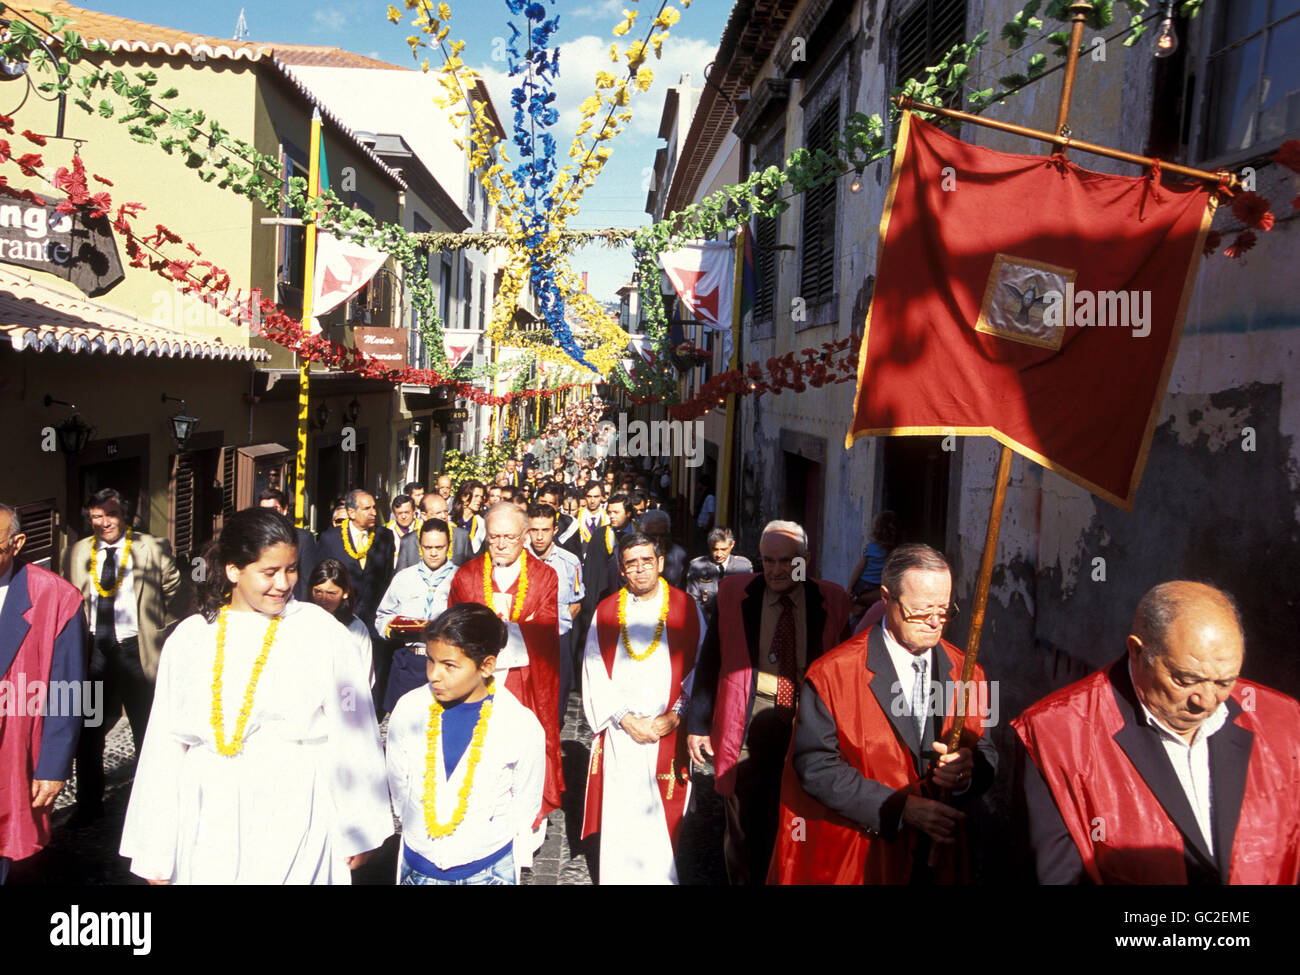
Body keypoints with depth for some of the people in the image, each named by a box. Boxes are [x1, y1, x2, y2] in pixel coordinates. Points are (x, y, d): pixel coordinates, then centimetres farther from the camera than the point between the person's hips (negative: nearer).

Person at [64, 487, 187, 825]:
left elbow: (177, 594, 3)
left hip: (135, 649, -3)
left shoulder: (150, 549, -3)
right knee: (87, 732, 11)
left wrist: (166, 634, 0)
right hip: (92, 649, 3)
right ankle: (89, 804, 28)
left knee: (147, 731, 7)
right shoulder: (79, 553, 6)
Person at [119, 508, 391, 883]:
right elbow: (165, 745, 8)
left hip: (293, 822, -2)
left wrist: (357, 830, 1)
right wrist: (154, 854, 10)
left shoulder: (320, 630, -4)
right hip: (210, 829, 2)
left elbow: (351, 735, -2)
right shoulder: (191, 637, 4)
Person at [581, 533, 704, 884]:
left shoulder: (686, 608, 1)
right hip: (619, 733, 1)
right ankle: (616, 875, 21)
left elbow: (700, 670, 0)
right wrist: (626, 719, -8)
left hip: (669, 733, -1)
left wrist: (674, 717, -9)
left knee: (663, 814, 5)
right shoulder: (606, 611, 4)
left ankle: (661, 875, 23)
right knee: (619, 814, 4)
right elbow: (595, 673, 1)